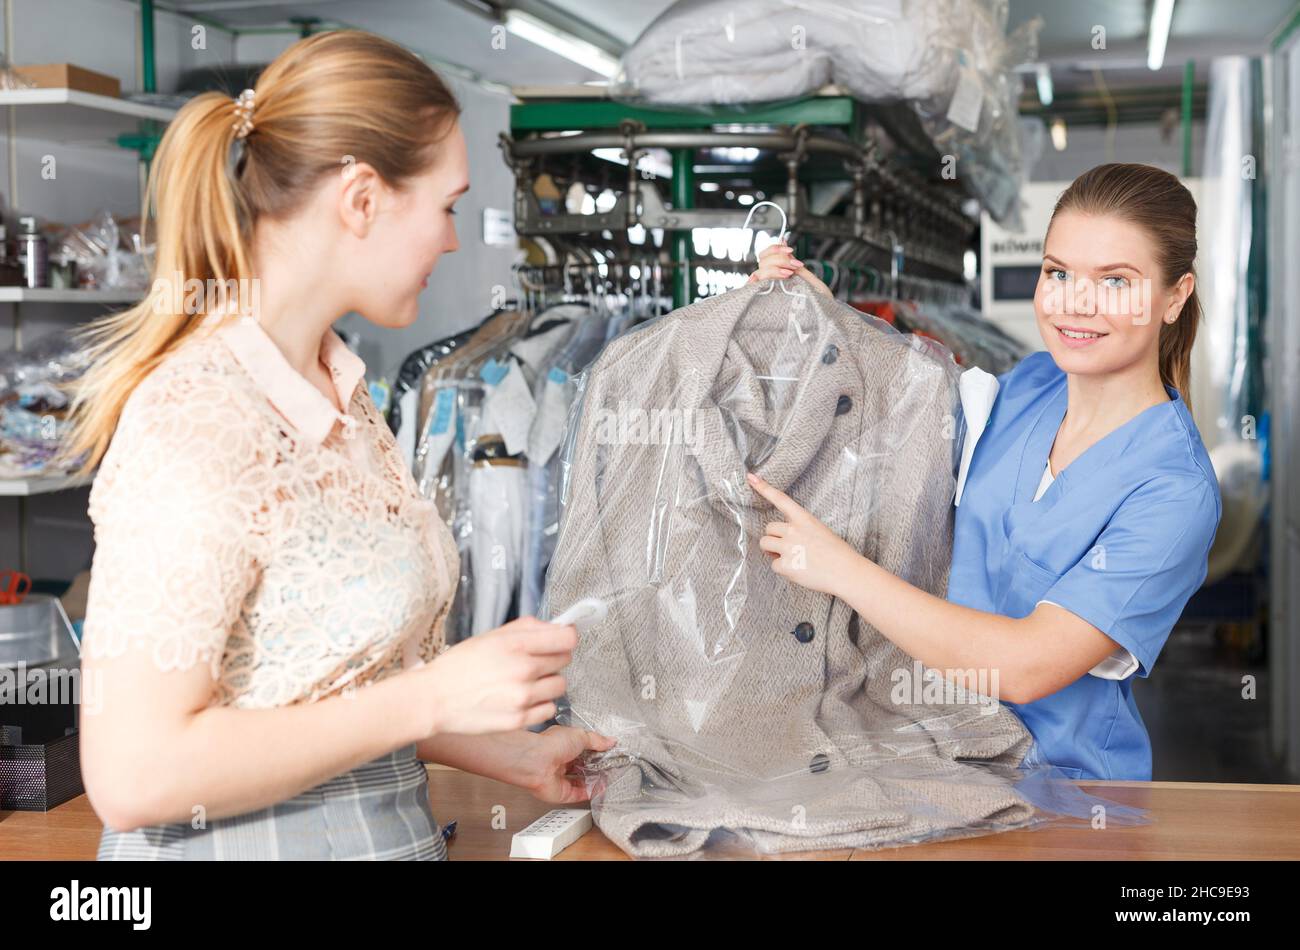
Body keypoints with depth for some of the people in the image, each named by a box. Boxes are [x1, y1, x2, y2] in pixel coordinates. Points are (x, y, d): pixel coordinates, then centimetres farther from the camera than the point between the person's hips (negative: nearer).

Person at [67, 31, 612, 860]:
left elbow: (335, 684, 9)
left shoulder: (339, 392, 4)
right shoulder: (195, 425, -22)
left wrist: (514, 755, 12)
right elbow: (135, 775, -25)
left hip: (382, 823, 8)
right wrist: (437, 695, -22)